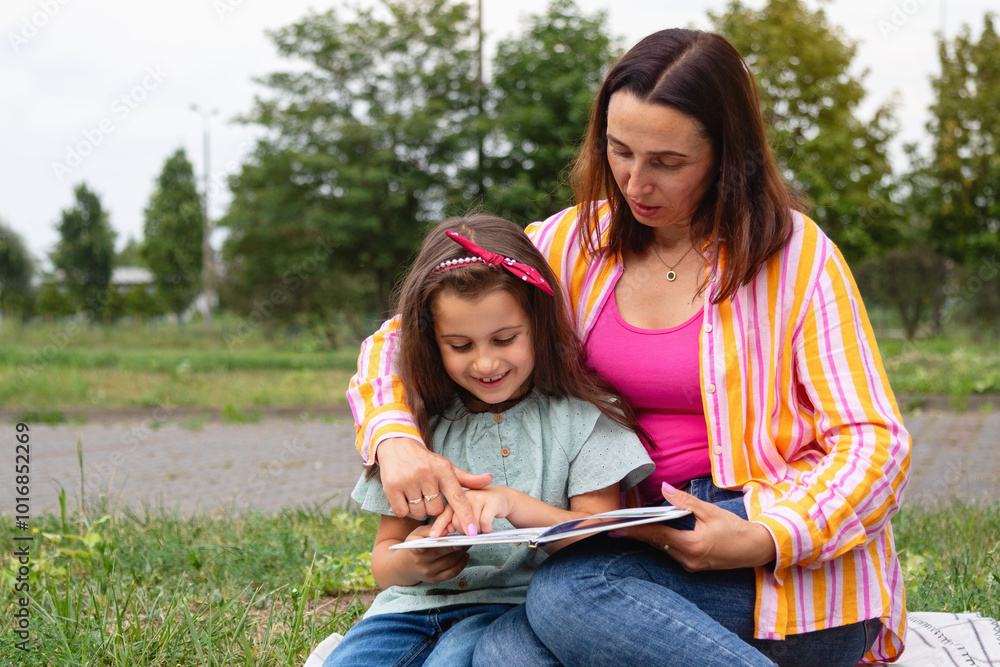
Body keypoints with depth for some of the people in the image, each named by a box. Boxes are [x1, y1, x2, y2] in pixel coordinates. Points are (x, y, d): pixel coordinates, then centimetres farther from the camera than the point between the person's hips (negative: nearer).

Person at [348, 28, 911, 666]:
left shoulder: (796, 254, 0)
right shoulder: (575, 244, 11)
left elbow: (875, 442, -5)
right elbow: (402, 339, 10)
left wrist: (764, 539, -24)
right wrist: (395, 439, -14)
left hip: (804, 570, -2)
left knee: (571, 592, -31)